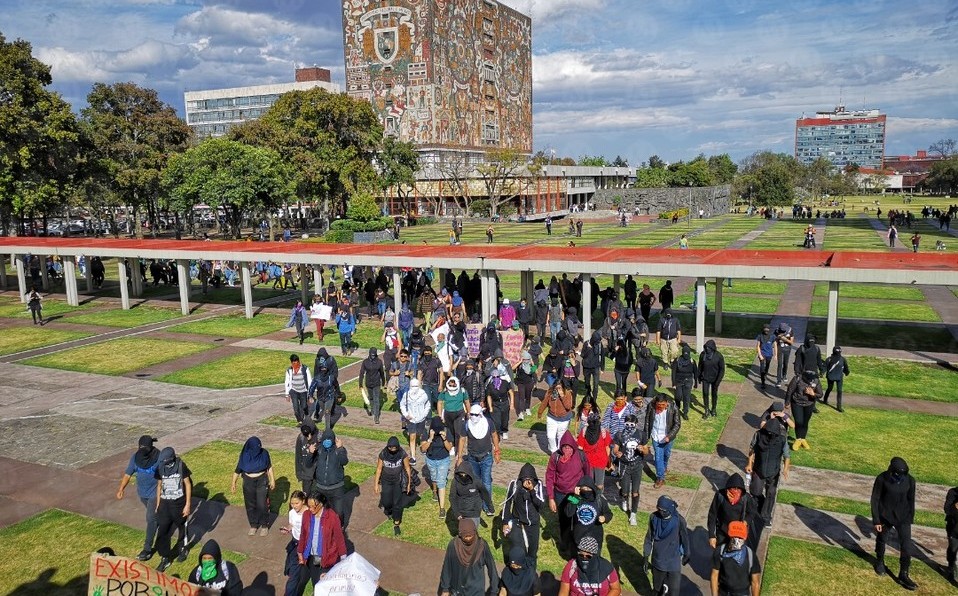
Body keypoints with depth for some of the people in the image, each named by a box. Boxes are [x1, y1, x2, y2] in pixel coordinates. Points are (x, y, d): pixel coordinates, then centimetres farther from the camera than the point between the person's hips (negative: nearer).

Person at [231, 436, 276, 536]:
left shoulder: (264, 453, -15)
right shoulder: (244, 455, -15)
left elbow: (269, 466, -2)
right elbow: (238, 470, -3)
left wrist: (272, 480, 0)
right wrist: (233, 483, -3)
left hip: (262, 481, -1)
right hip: (248, 483, 1)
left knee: (262, 505, 1)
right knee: (250, 505, 13)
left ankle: (265, 526, 21)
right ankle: (253, 525, 33)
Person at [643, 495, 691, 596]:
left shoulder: (679, 520, -22)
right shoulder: (654, 517, -14)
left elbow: (685, 538, -5)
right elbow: (649, 538, -3)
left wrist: (687, 555, 9)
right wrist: (646, 557, 0)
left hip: (673, 562, -2)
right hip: (657, 560, 2)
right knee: (657, 587, 19)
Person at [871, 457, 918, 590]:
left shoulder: (910, 480, -13)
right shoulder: (882, 479, -20)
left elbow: (911, 500, 3)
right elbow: (875, 500, -12)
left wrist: (910, 519, 11)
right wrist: (876, 520, -11)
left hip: (903, 518, 1)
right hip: (885, 516, -1)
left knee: (906, 546, -4)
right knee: (881, 540, 18)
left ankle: (903, 575, 10)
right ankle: (880, 561, 45)